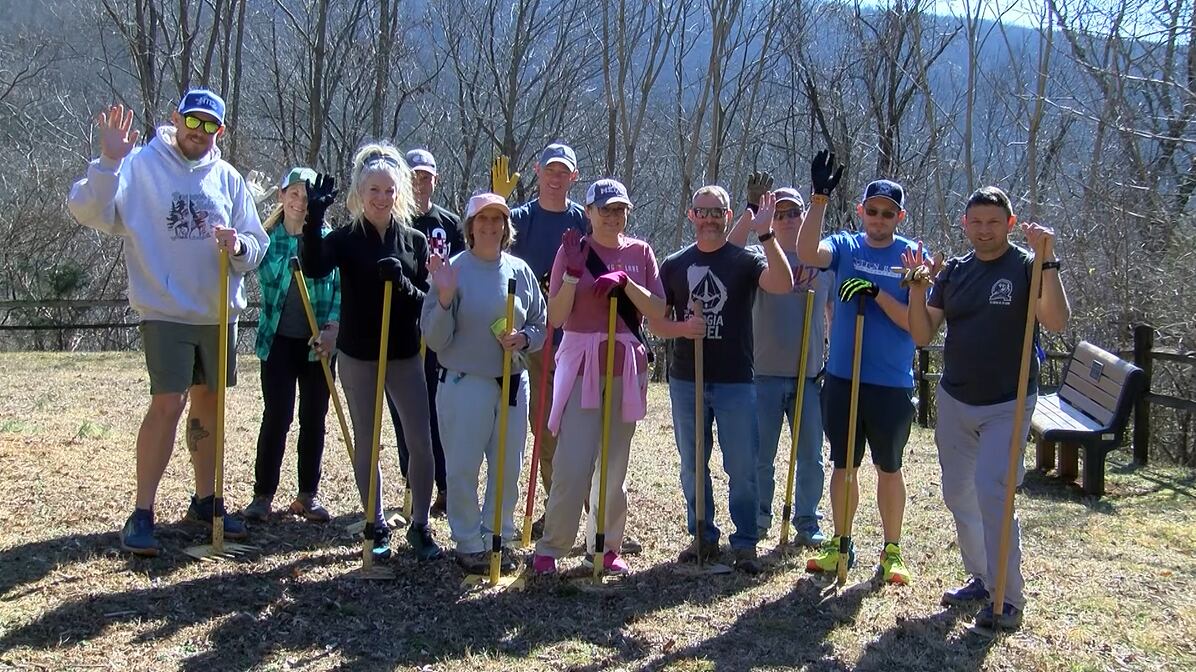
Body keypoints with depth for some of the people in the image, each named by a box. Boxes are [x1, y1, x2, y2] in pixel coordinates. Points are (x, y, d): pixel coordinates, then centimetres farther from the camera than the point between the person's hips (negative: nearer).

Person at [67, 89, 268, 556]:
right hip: (165, 311, -5)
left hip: (219, 312, 5)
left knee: (209, 403, 12)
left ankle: (205, 500, 26)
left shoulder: (227, 178, 7)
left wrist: (238, 247, -15)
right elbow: (88, 212, -17)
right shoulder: (140, 166, -5)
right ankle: (142, 514, -2)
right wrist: (108, 161, -30)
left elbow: (258, 247, 7)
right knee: (168, 404, -12)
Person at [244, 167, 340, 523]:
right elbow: (267, 279, -11)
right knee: (277, 417, -4)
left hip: (319, 342, 1)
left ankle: (308, 495, 19)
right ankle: (263, 494, 7)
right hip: (278, 340, -1)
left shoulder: (327, 237, 1)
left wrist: (333, 328, -11)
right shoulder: (267, 237, 2)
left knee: (314, 418, 7)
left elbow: (340, 288, 1)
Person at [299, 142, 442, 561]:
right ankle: (377, 527, 21)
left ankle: (420, 526, 13)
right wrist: (314, 219, -34)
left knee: (421, 442, -1)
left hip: (405, 354, 1)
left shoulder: (415, 240, 3)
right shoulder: (346, 239, -3)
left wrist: (402, 283, -22)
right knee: (366, 443, 8)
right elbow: (314, 268, -24)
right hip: (358, 356, -1)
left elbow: (426, 302, -2)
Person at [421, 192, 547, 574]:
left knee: (507, 467, 10)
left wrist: (523, 338, -9)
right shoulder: (452, 270, -6)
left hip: (513, 383, 4)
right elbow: (435, 339, -9)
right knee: (463, 468, 2)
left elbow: (541, 327, 12)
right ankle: (468, 544, 16)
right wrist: (444, 297, -23)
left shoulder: (520, 271, 5)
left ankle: (499, 538, 25)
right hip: (464, 383, -4)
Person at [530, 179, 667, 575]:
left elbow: (658, 311, -2)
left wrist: (625, 282, -16)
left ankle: (607, 546, 21)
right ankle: (551, 547, 5)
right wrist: (573, 273, -17)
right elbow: (555, 318, -4)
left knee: (615, 465, 9)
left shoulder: (640, 252, 6)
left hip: (627, 368, 3)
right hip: (581, 365, -2)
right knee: (572, 464, -8)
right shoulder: (572, 251, 0)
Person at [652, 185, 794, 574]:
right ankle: (703, 536, 25)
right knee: (692, 465, 11)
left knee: (742, 467, 1)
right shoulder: (674, 265, 7)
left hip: (735, 381, -3)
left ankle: (745, 543, 13)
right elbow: (655, 321, 8)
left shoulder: (745, 261, -1)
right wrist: (682, 328, -13)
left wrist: (766, 235, -29)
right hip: (686, 380, 3)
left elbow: (783, 285, -21)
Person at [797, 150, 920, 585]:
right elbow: (806, 253, -20)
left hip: (891, 384, -2)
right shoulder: (845, 246, 3)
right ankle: (840, 545, 25)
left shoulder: (912, 256, -2)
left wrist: (876, 293, -22)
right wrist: (820, 197, -29)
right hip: (842, 378, 2)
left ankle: (892, 550, 24)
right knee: (842, 464, 11)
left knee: (889, 468, 10)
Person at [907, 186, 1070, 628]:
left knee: (992, 491, -15)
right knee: (957, 493, 12)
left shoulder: (1026, 267, -8)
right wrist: (918, 286, -13)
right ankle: (981, 579, 28)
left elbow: (1057, 322, -24)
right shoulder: (954, 271, 6)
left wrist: (1047, 261, -30)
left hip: (1008, 404, -6)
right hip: (954, 401, 6)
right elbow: (922, 335, 1)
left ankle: (1008, 598, -5)